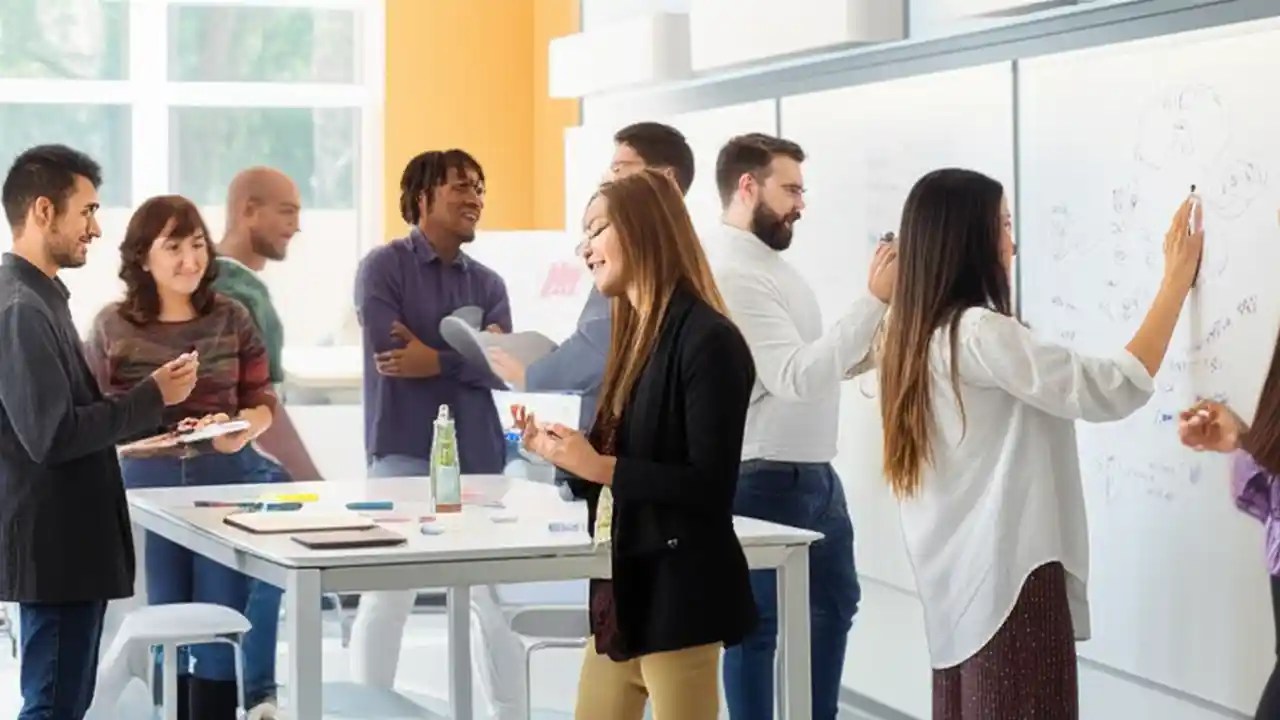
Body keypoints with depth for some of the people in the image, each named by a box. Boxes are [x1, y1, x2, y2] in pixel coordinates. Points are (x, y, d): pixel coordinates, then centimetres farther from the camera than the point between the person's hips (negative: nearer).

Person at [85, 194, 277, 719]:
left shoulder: (232, 318, 2)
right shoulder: (112, 326, -2)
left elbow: (262, 400, 5)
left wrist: (245, 429, -15)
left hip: (225, 480, 1)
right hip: (149, 484, -1)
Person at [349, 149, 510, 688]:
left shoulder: (488, 283, 12)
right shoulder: (383, 268, -1)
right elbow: (390, 351, -14)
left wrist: (438, 359, -13)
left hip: (476, 455, 5)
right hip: (403, 451, -4)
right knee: (387, 596, -1)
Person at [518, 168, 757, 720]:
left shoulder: (708, 340, -14)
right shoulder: (638, 336, 13)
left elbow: (709, 486, -20)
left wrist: (600, 466, -20)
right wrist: (565, 453, 3)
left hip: (677, 594, -9)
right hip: (621, 589, 9)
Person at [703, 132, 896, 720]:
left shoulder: (771, 263, 13)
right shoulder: (731, 271, -19)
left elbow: (821, 362, 16)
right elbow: (796, 376, -26)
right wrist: (873, 301, -27)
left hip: (815, 474, 10)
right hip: (763, 480, -10)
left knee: (832, 605, 20)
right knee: (758, 624, 2)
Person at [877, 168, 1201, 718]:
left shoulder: (914, 337, 12)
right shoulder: (977, 332, -16)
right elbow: (1115, 389, -18)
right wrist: (1177, 280, -12)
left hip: (961, 582, 9)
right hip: (1010, 576, -9)